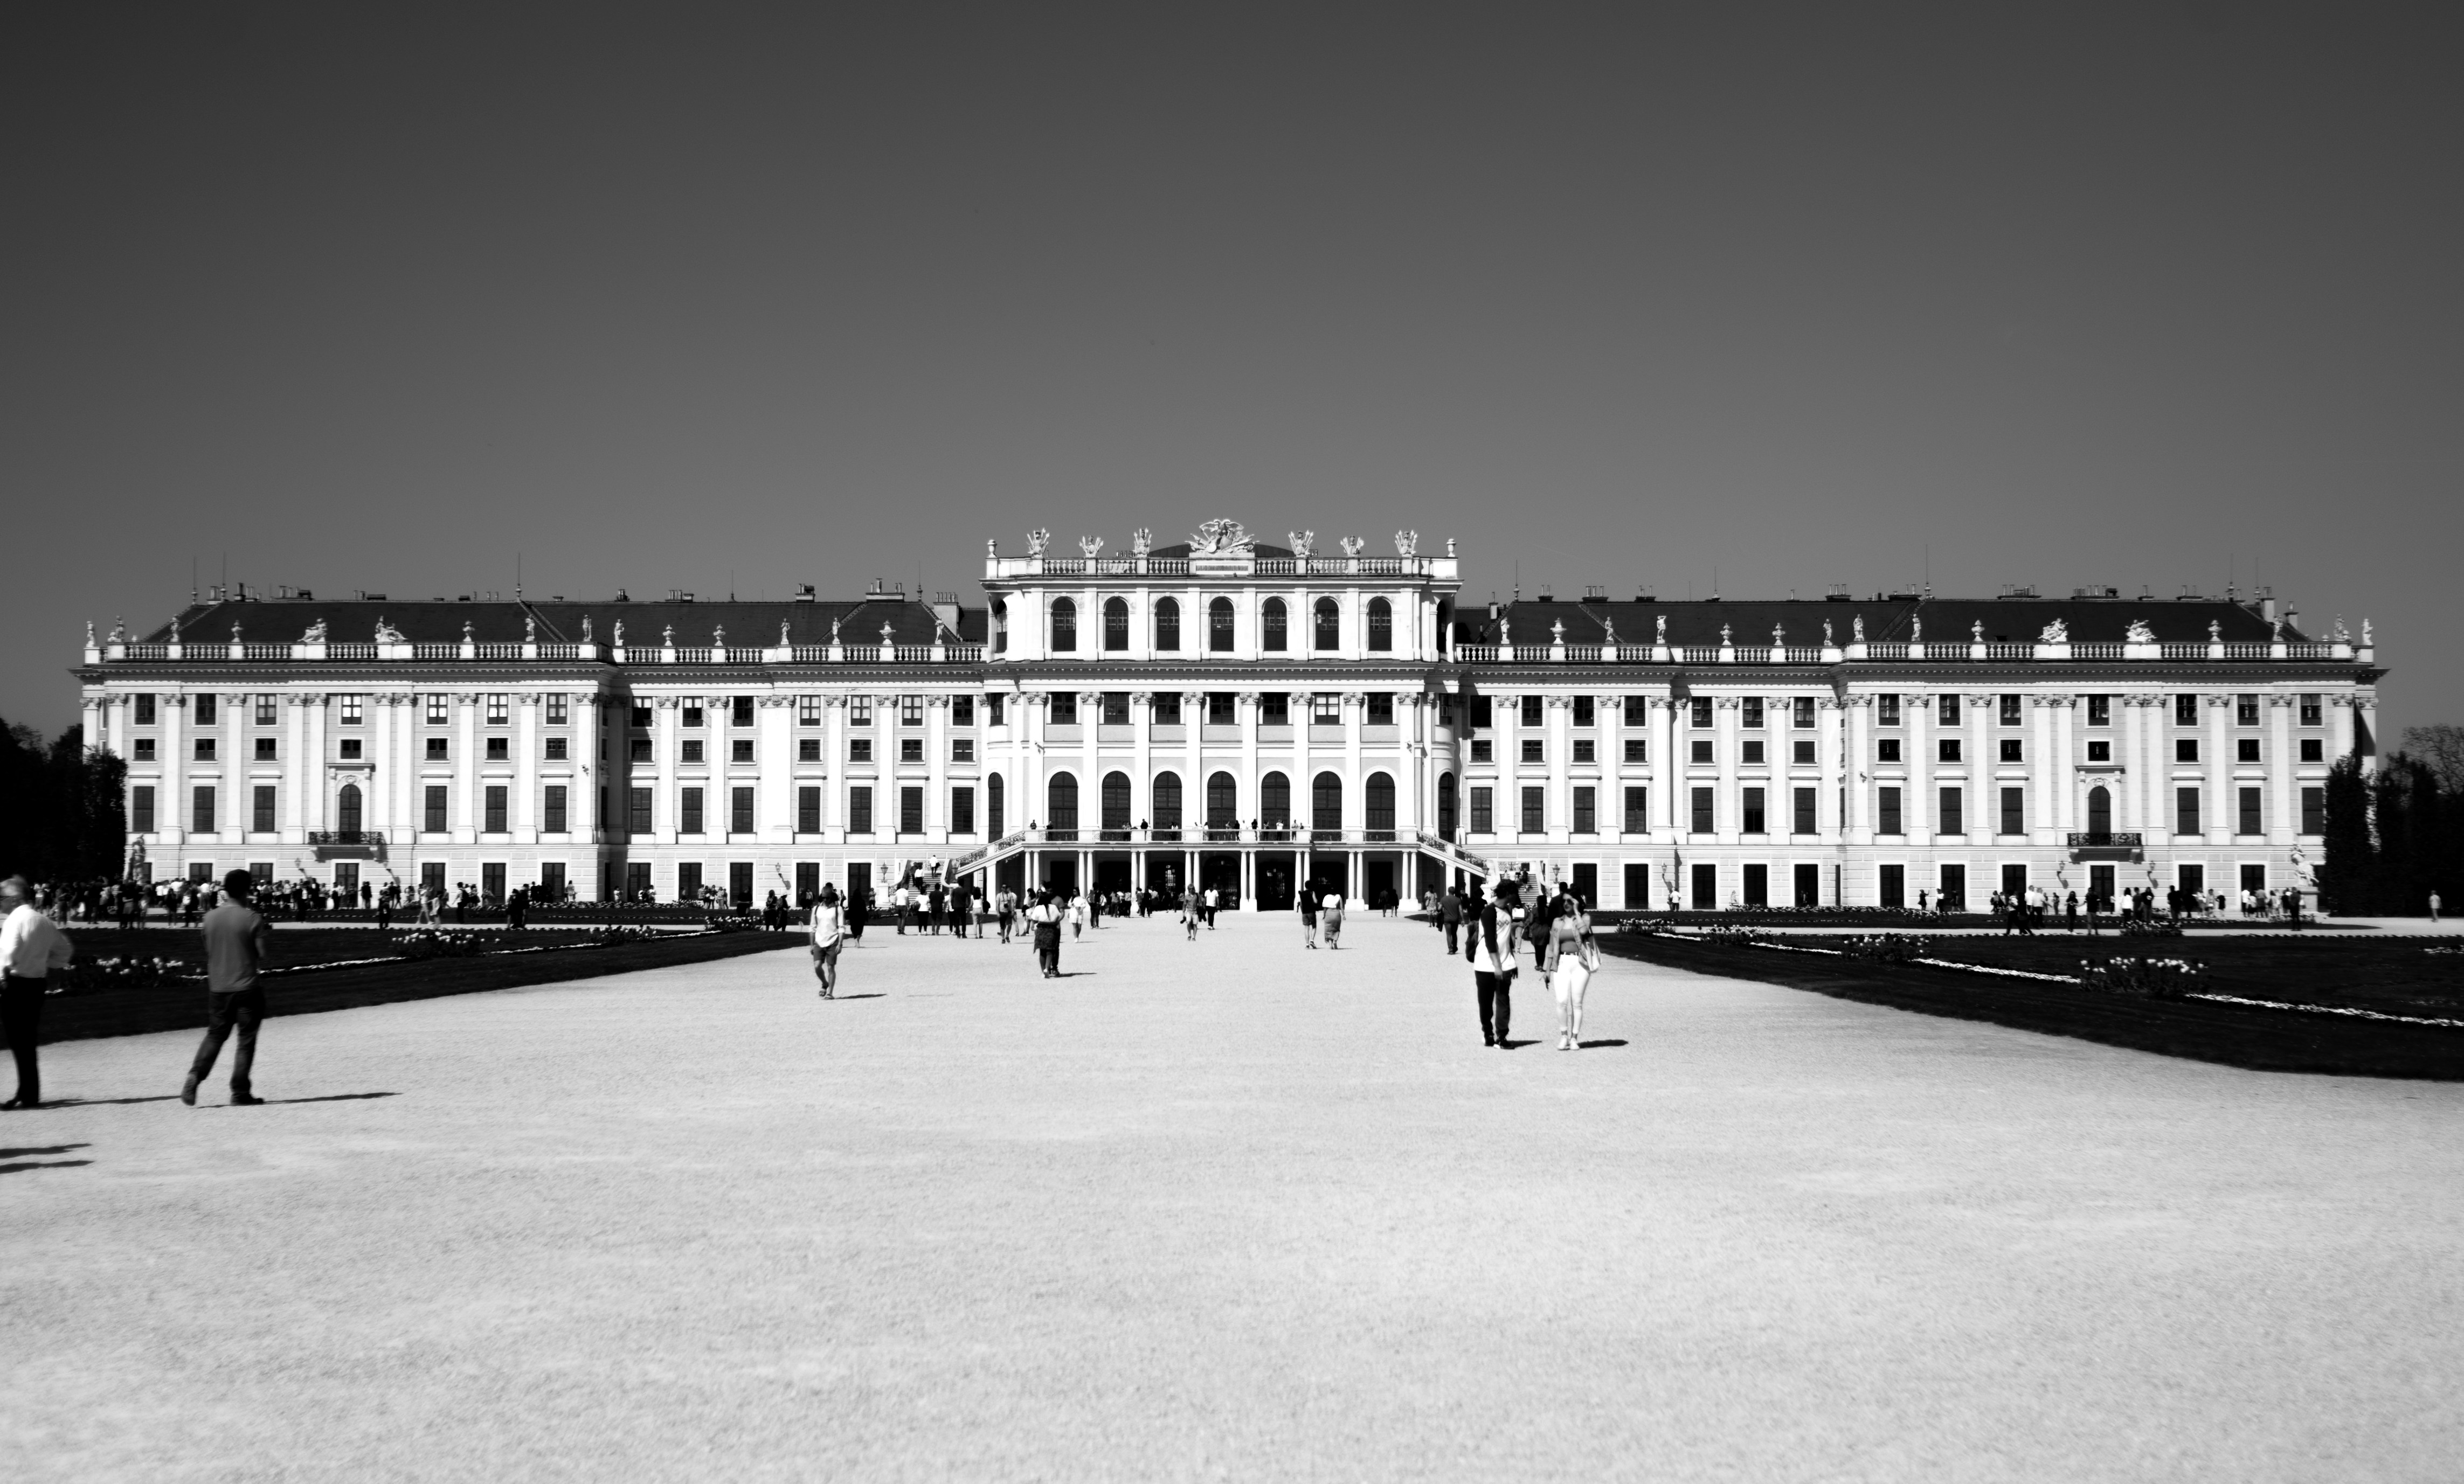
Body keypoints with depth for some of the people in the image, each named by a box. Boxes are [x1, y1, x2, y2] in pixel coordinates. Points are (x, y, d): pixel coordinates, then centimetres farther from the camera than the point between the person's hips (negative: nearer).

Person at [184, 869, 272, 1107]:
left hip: (218, 987, 4)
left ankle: (194, 1078, -1)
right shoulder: (253, 919, -12)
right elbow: (264, 954, -10)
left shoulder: (210, 917, 1)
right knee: (246, 1040, 6)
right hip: (247, 987, -4)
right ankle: (240, 1094, 7)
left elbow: (209, 950, 12)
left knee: (214, 1035, 18)